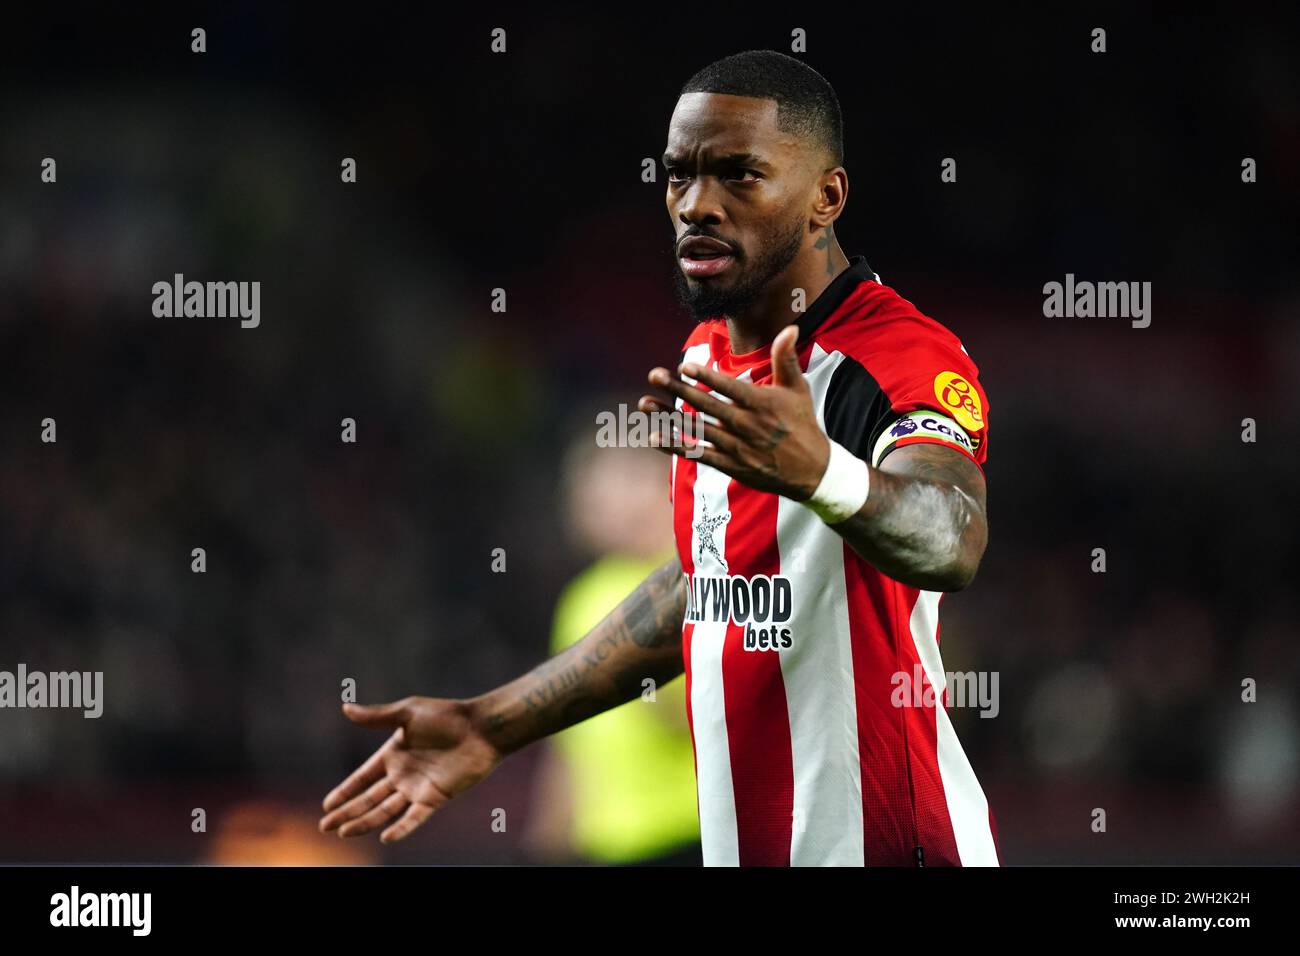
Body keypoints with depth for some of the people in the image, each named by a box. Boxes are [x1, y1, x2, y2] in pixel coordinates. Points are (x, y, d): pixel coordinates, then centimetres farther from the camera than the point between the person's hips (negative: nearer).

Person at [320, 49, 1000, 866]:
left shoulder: (903, 356, -19)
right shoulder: (709, 358, 8)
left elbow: (952, 544, -38)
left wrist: (818, 473, -58)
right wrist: (493, 726, 19)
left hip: (892, 843, -8)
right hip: (740, 840, 8)